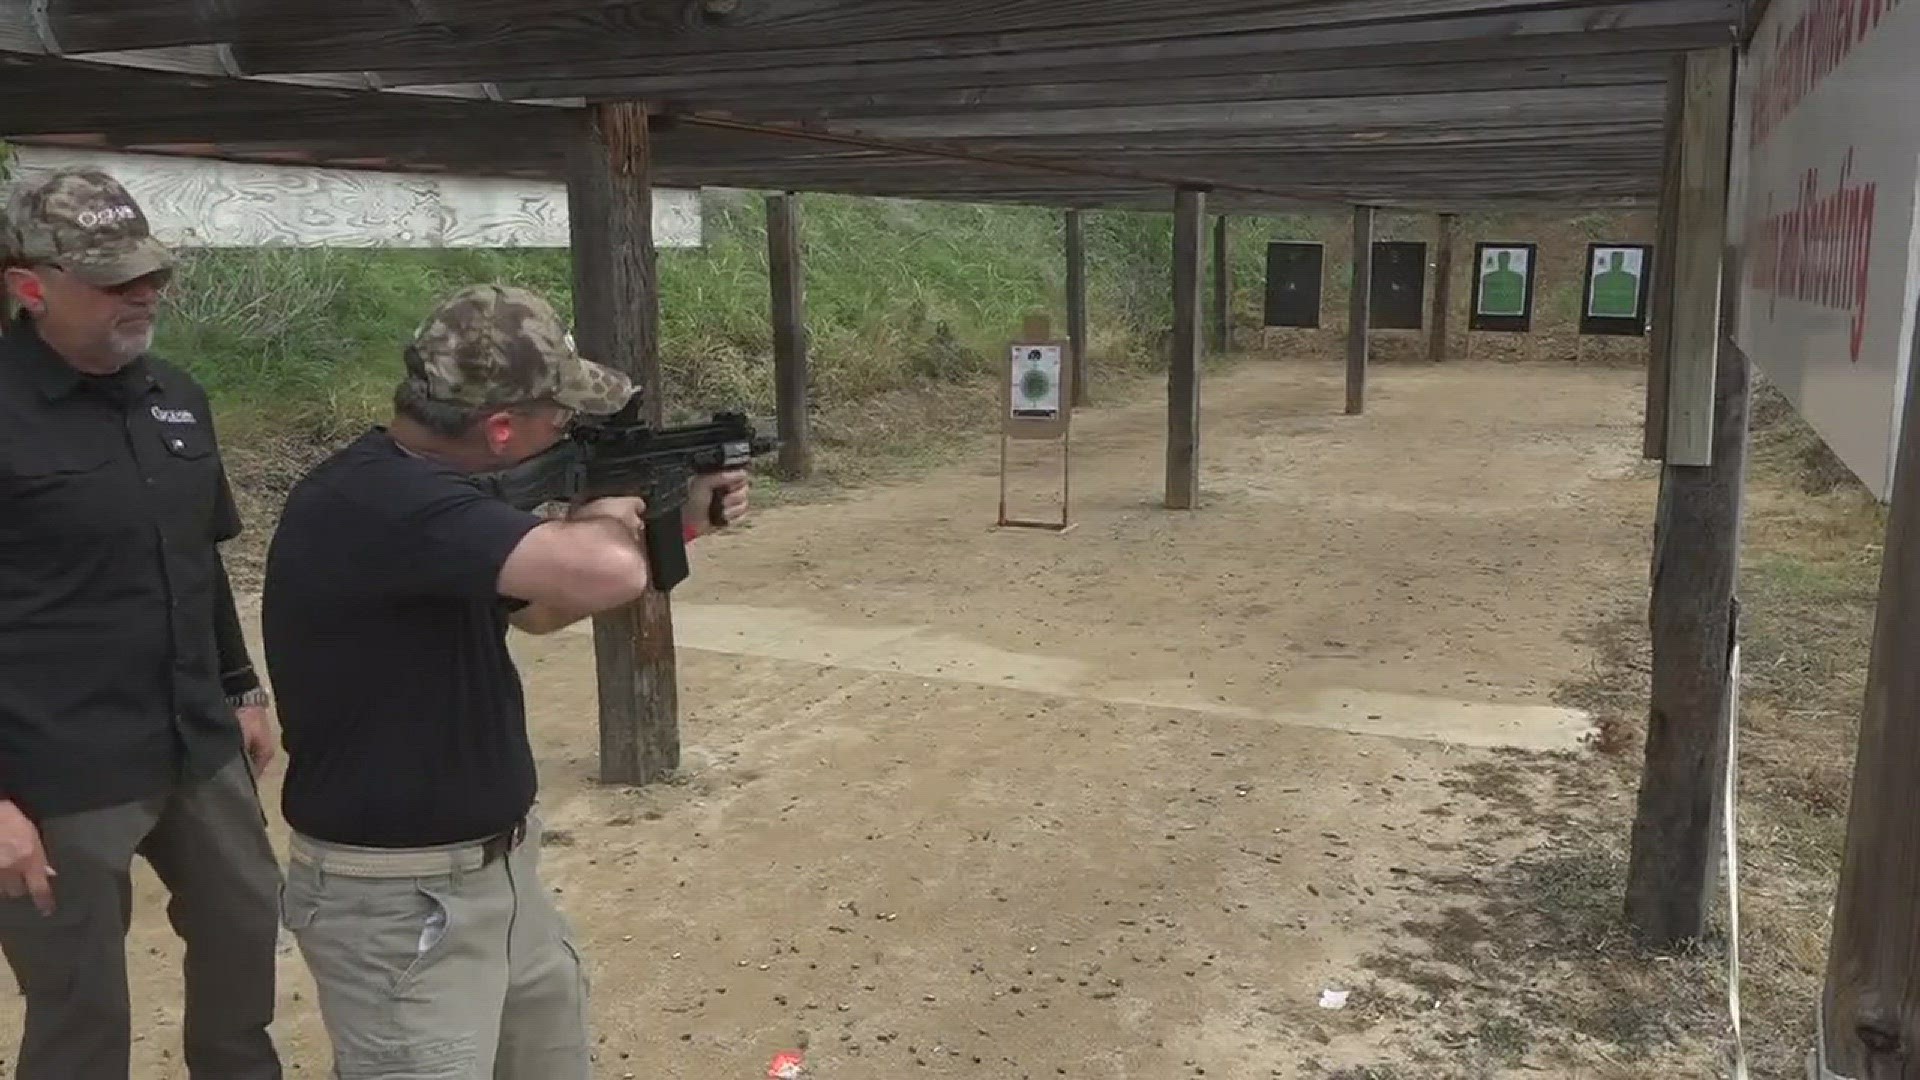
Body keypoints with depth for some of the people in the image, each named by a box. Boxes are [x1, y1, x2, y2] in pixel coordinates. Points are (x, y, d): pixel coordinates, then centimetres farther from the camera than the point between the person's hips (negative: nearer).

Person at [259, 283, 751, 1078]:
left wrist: (675, 523, 10)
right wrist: (603, 520, -17)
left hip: (498, 867, 10)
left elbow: (541, 607, 19)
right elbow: (607, 574, -41)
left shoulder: (423, 487, 4)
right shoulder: (381, 501, -28)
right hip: (399, 901, -10)